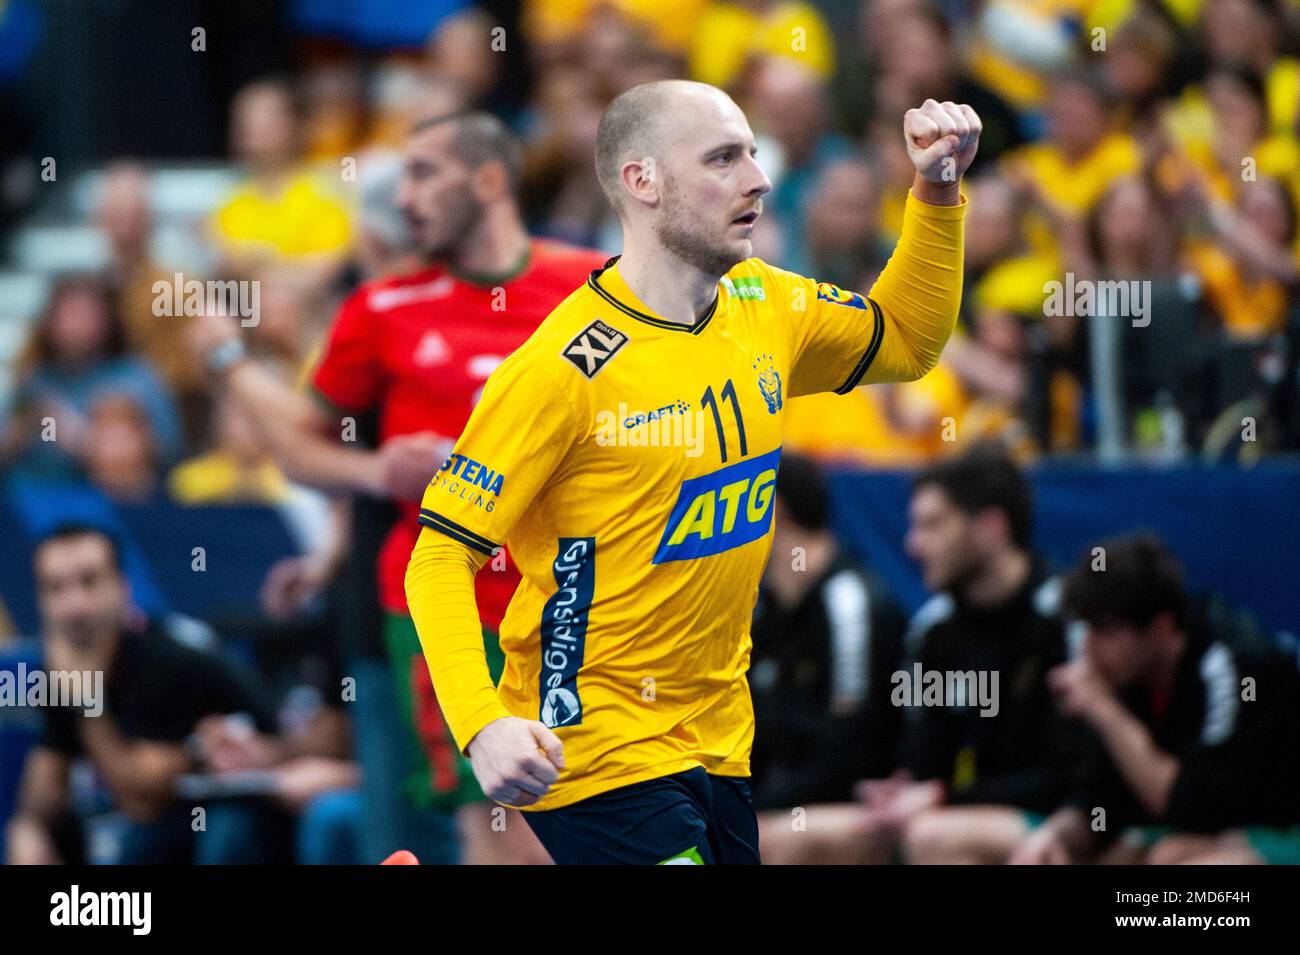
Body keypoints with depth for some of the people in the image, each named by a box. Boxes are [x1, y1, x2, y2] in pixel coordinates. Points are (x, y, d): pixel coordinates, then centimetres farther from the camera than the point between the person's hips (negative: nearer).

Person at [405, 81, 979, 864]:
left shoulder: (765, 308, 4)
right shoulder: (564, 368, -18)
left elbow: (906, 342, 24)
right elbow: (441, 557, -17)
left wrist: (939, 193, 9)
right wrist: (482, 726, -31)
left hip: (717, 740, 8)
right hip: (596, 758, -8)